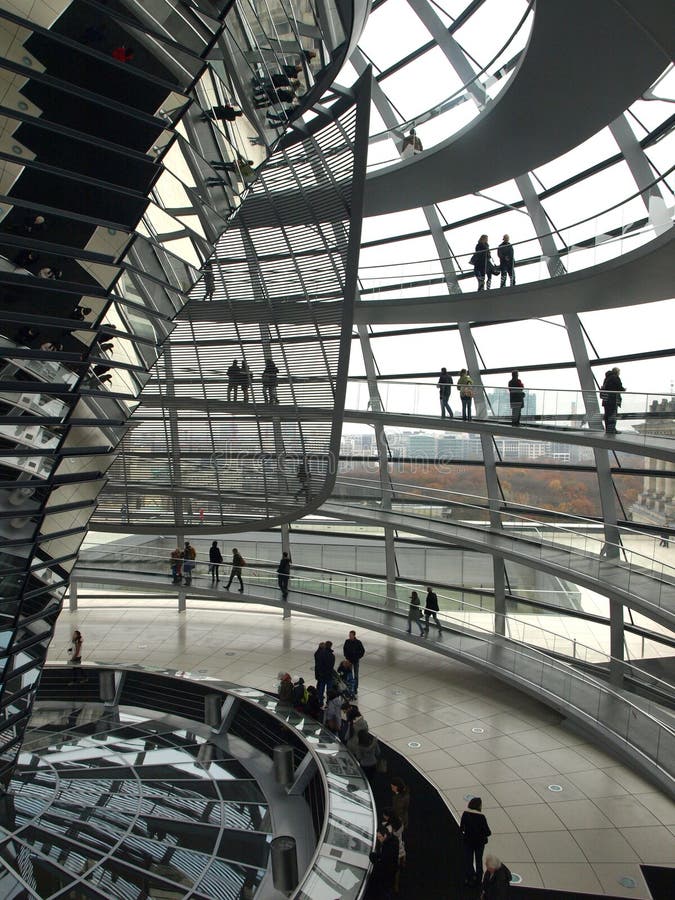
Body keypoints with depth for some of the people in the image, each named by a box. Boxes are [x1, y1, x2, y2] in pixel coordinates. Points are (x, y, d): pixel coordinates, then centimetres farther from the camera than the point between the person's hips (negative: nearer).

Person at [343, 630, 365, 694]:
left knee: (356, 675, 6)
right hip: (349, 660, 3)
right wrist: (345, 656, 4)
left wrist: (359, 657, -8)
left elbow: (363, 651, -5)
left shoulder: (358, 642, -15)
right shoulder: (347, 641, -6)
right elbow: (344, 649, 11)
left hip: (356, 661, -3)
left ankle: (356, 688, 15)